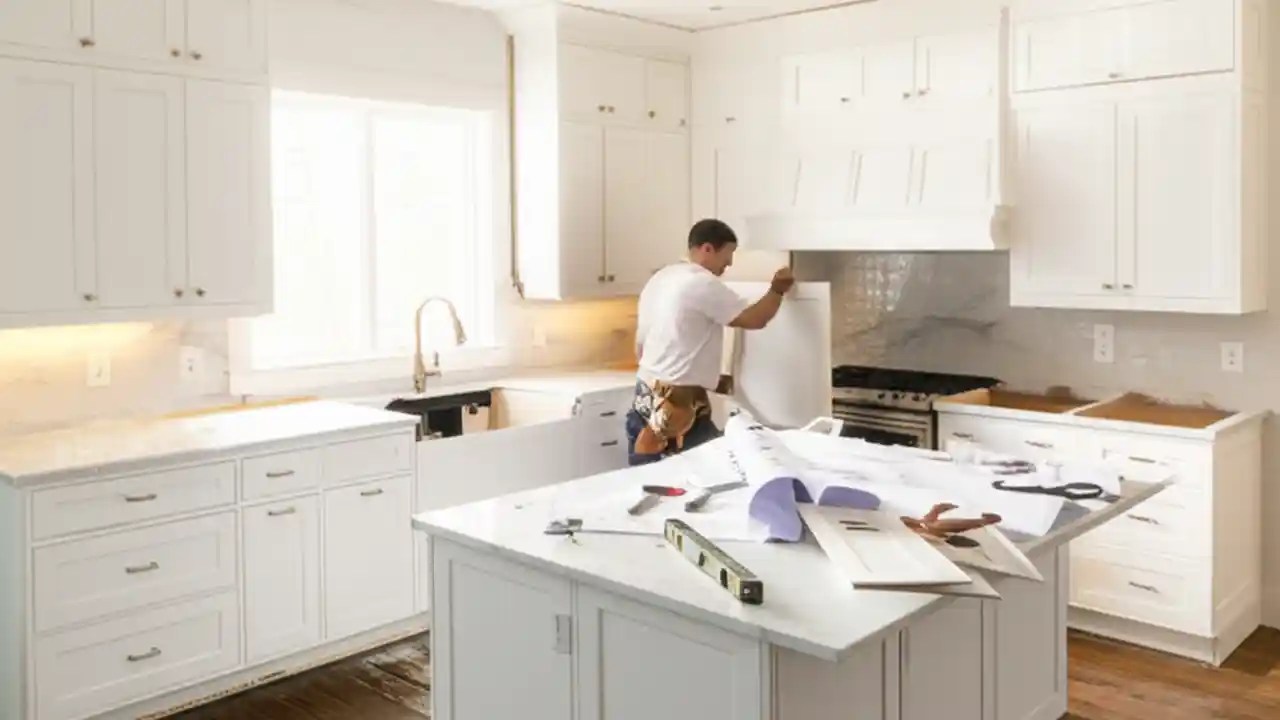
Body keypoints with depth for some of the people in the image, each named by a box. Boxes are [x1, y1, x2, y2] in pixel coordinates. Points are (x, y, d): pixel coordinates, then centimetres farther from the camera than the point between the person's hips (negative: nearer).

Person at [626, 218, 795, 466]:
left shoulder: (658, 280, 15)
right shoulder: (702, 283, -13)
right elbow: (755, 320, -11)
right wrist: (778, 289, 10)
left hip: (646, 399, 9)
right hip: (676, 405, -9)